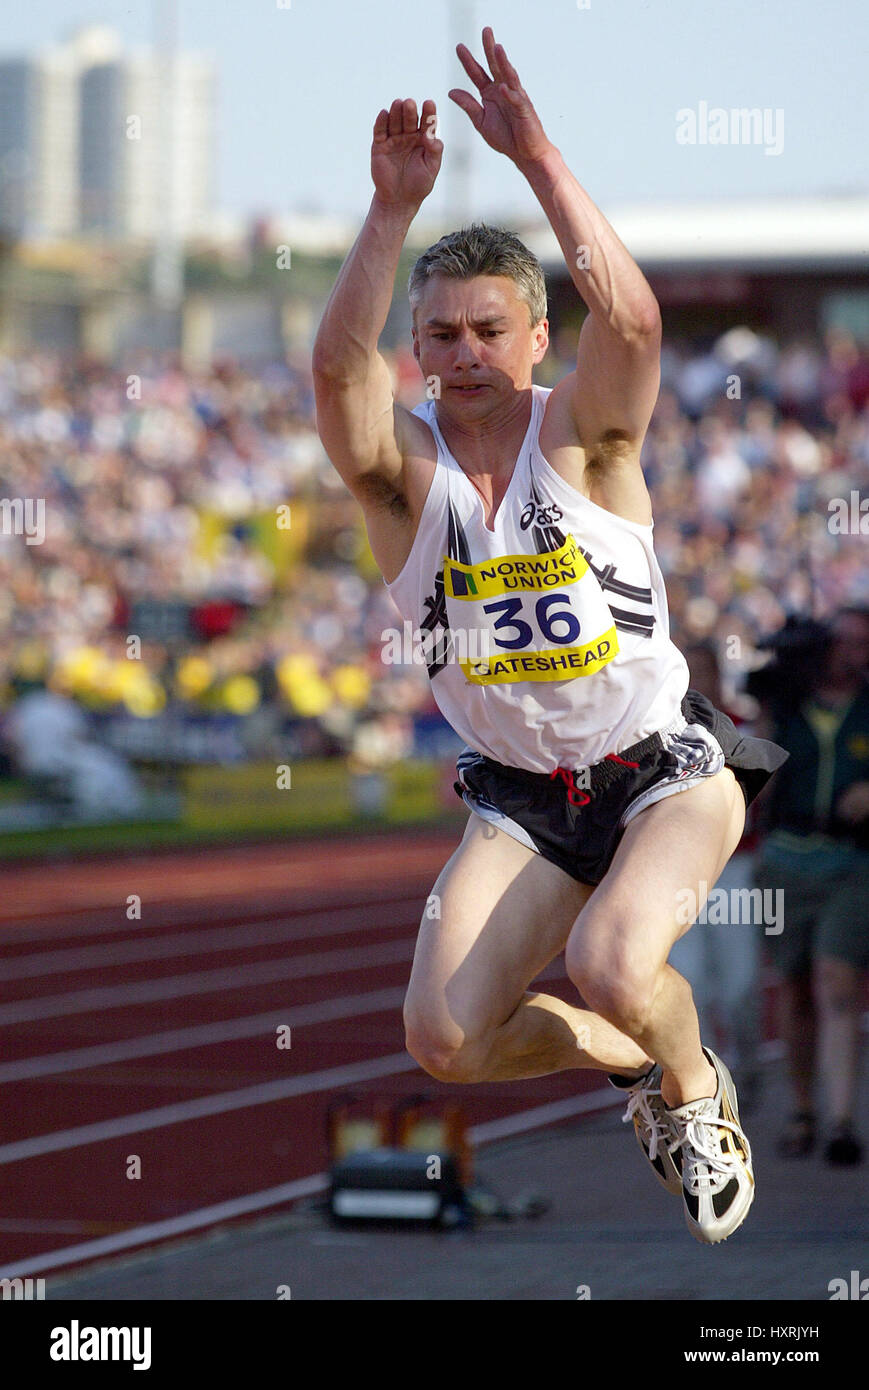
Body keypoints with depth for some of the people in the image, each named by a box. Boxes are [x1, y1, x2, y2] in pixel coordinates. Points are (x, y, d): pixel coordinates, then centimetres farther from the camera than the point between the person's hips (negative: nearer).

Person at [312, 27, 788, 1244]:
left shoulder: (583, 436, -9)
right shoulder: (400, 462, -7)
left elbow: (633, 320, -30)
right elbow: (339, 365, -29)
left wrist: (539, 160, -35)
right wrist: (394, 208, -38)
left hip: (666, 768, -3)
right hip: (520, 798, 3)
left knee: (611, 966, -30)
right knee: (443, 1041, -13)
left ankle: (695, 1089, 8)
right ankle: (639, 1059, 18)